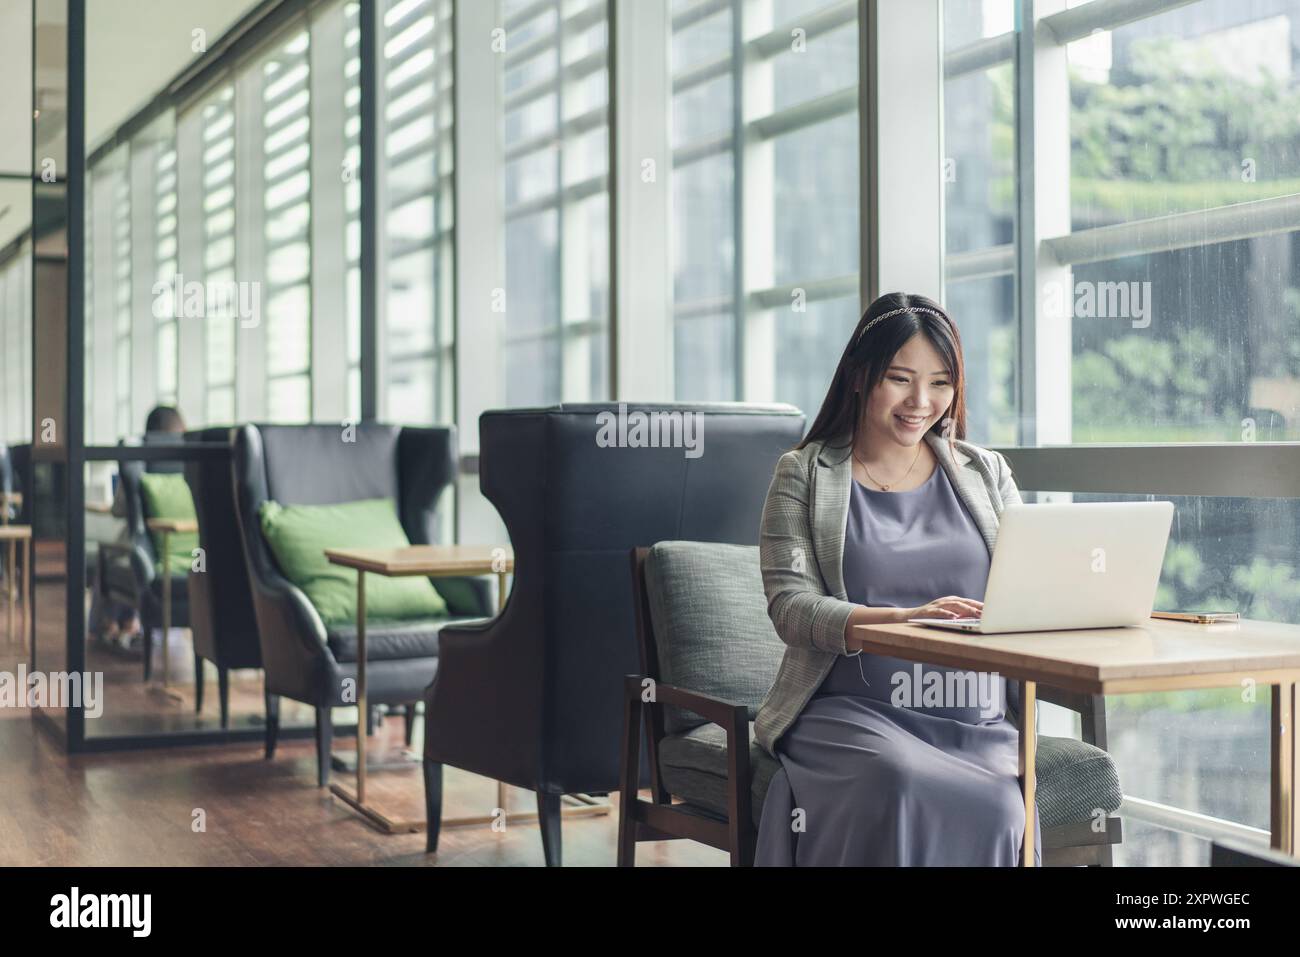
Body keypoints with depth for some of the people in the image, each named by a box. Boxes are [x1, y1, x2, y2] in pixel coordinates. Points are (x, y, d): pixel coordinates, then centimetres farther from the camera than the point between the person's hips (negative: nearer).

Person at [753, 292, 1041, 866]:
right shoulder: (804, 474, 8)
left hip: (975, 717, 2)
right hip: (851, 709, -2)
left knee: (1000, 810, -30)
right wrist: (902, 618, -21)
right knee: (904, 786, -35)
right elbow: (791, 606, -5)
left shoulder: (985, 473, 17)